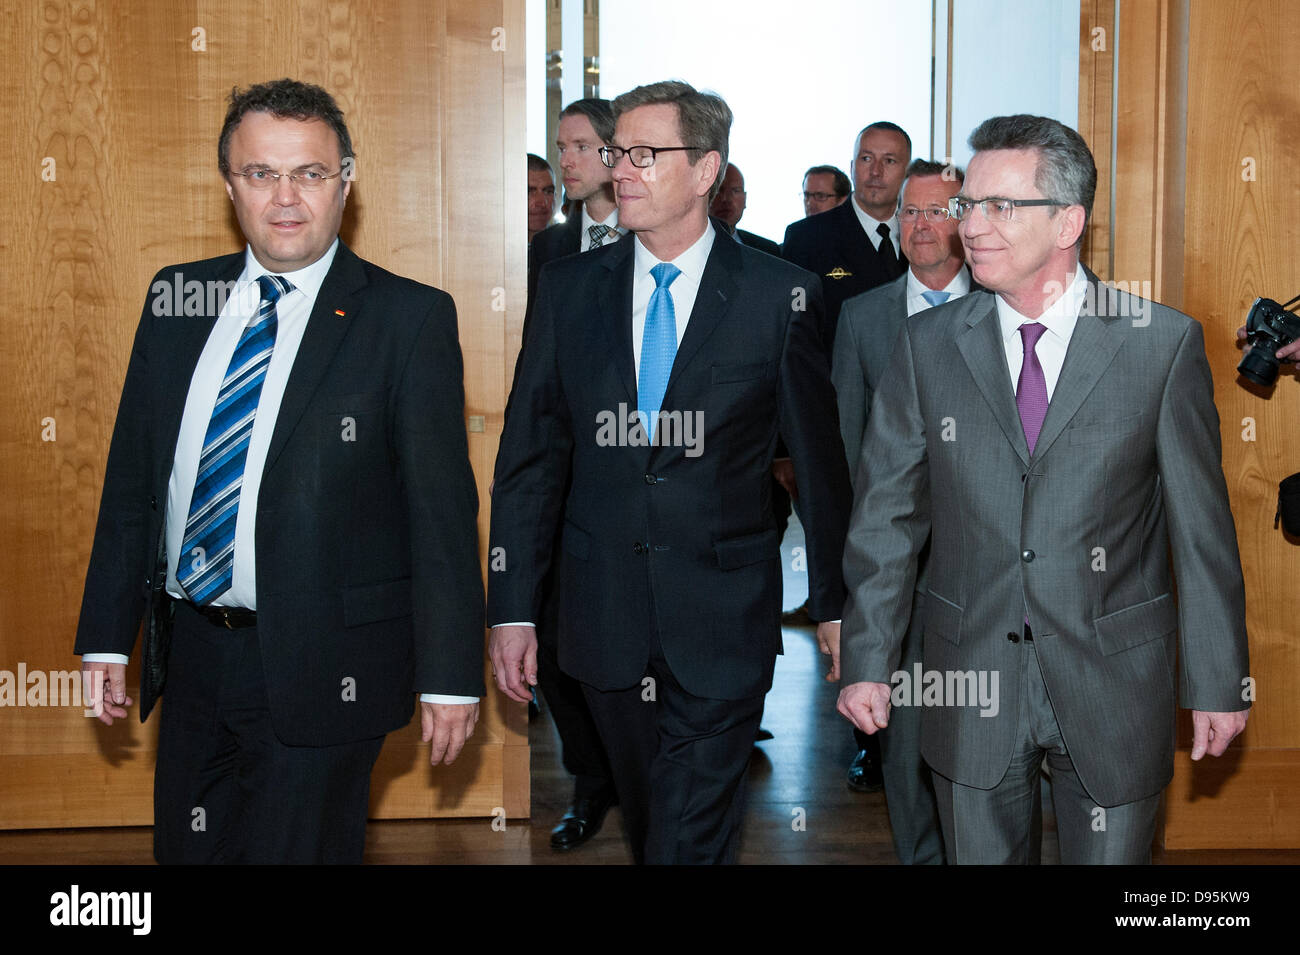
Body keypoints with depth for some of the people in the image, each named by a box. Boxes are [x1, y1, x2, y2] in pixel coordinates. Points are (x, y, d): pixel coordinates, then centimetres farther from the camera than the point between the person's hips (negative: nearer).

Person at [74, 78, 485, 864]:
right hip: (190, 654, 5)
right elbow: (133, 476, 11)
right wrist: (109, 637, 9)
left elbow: (442, 509, -9)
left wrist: (450, 679, -10)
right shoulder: (176, 299, 6)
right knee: (187, 849, 16)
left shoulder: (408, 318, -8)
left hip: (321, 671, -5)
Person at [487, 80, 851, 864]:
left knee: (691, 838, -4)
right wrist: (512, 609, 1)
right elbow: (531, 456, 4)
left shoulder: (781, 295, -5)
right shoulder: (569, 289, 3)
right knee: (648, 826, 17)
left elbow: (821, 460, 1)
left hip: (723, 624, -3)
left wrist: (837, 604, 5)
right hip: (606, 618, 3)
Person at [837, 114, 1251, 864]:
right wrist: (868, 660, 1)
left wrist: (1217, 682, -1)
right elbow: (887, 515, 3)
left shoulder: (1164, 343, -5)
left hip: (1113, 687, -1)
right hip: (971, 685, 2)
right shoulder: (928, 345, 1)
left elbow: (1201, 524, -3)